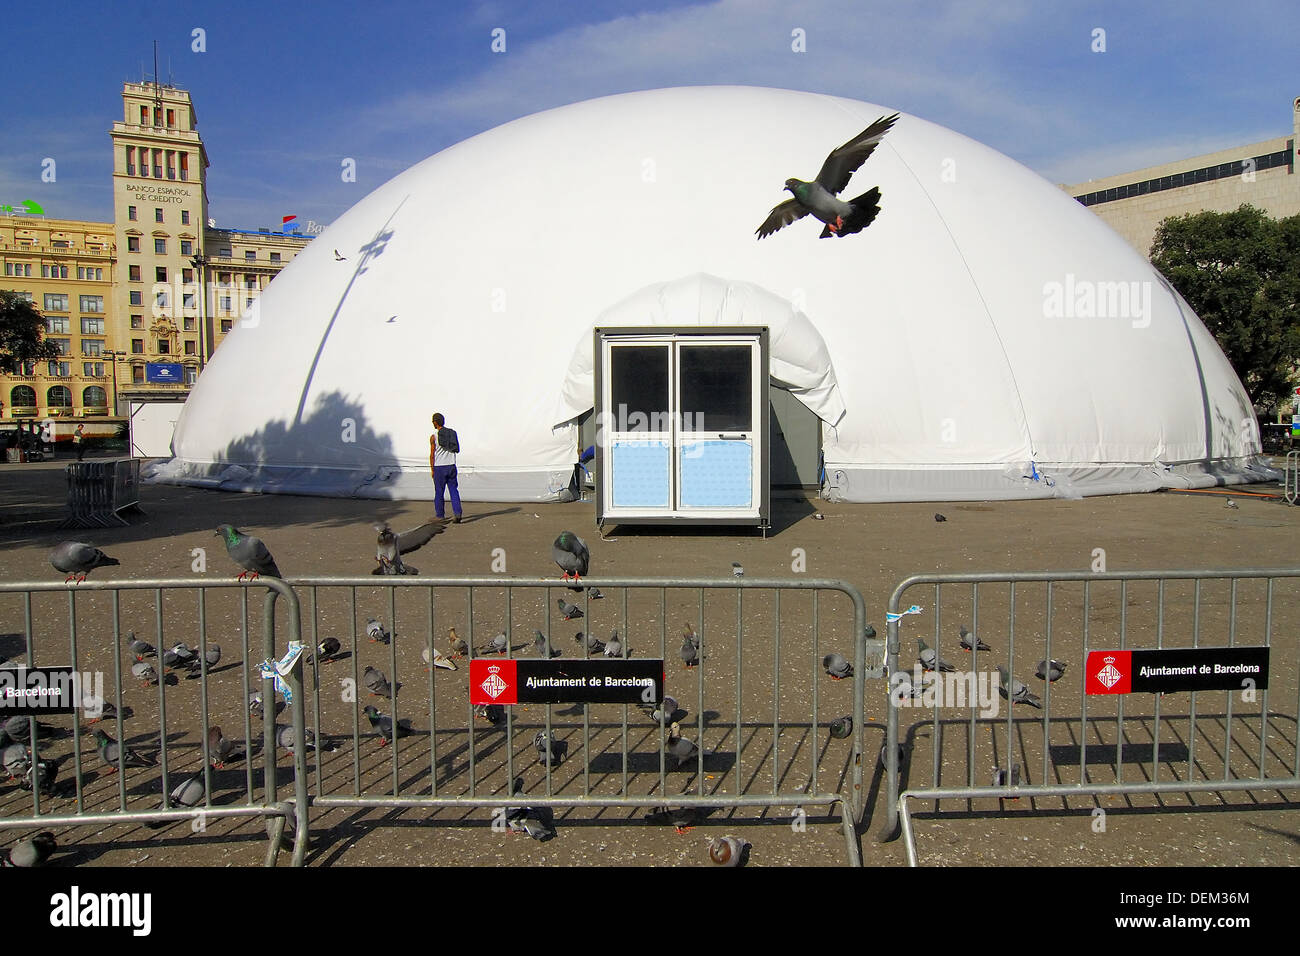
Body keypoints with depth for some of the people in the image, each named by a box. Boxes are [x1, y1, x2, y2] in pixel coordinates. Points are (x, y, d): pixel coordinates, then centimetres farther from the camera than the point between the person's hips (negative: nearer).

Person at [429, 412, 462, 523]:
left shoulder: (434, 436, -6)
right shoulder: (452, 433, 7)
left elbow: (432, 455, -5)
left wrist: (432, 470, 2)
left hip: (439, 467, -3)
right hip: (451, 466, 3)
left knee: (439, 492, 7)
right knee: (454, 490, 4)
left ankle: (440, 516, 14)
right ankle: (457, 513, -10)